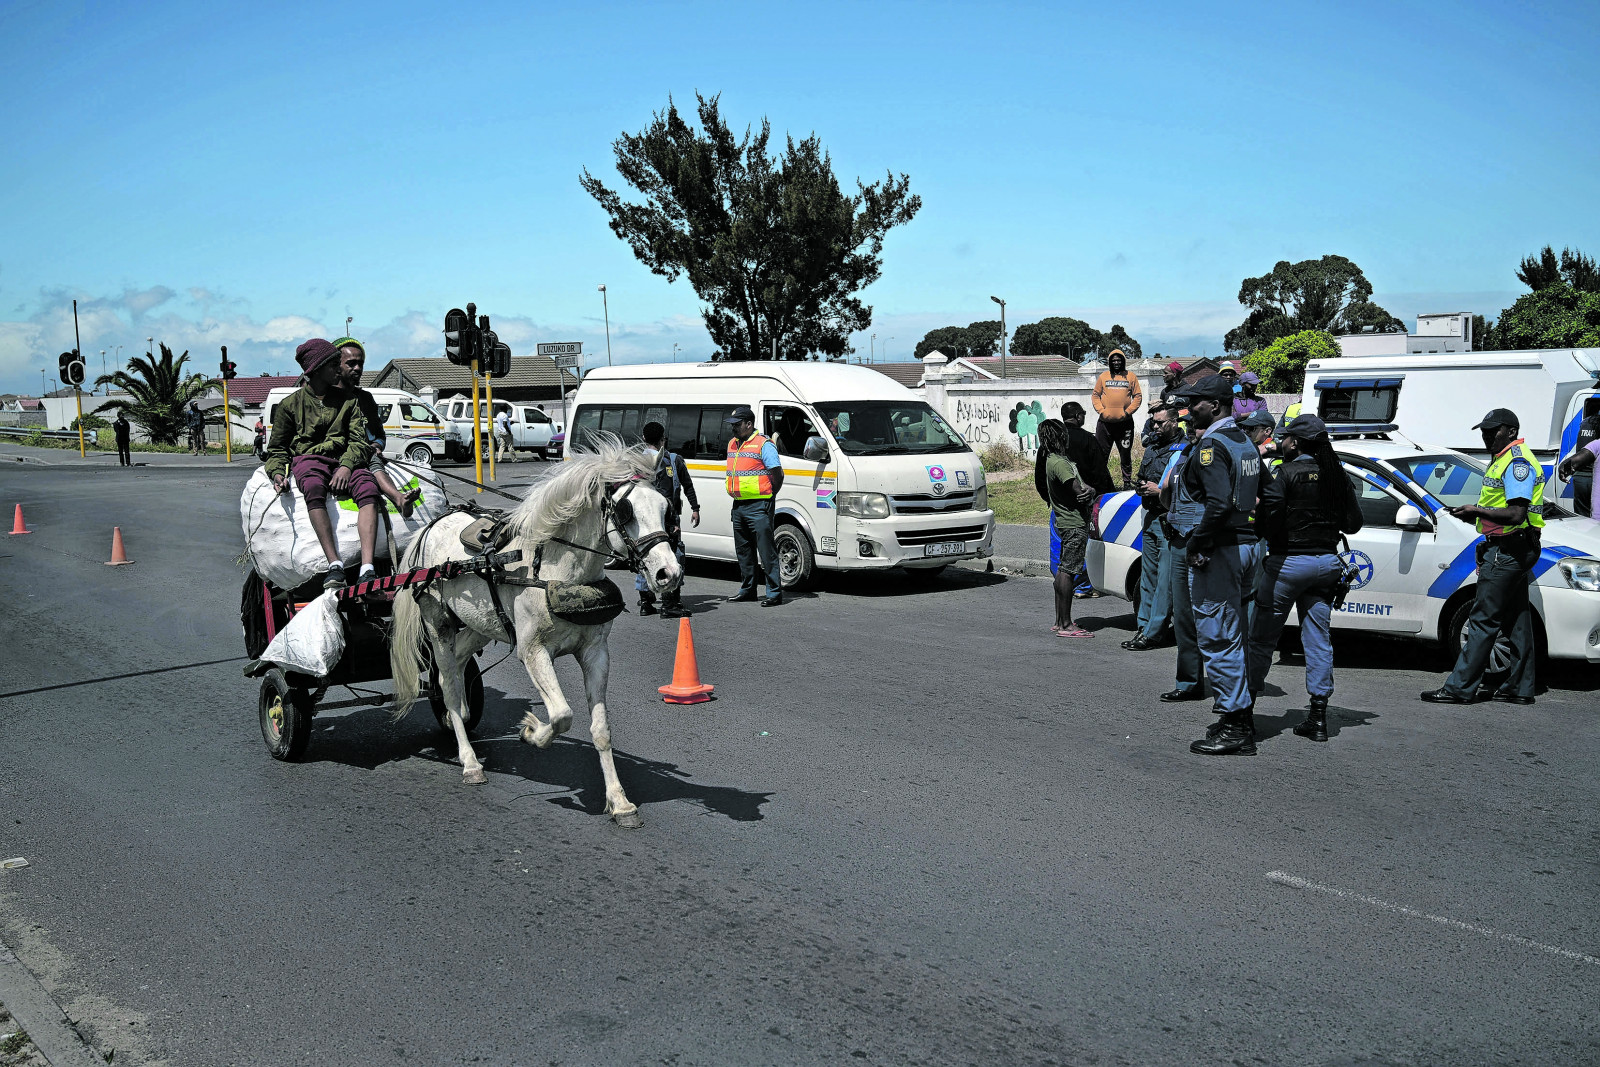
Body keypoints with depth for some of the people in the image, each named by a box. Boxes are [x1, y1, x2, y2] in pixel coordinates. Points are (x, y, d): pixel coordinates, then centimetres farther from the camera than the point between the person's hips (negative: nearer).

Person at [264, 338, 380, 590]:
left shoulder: (347, 401, 18)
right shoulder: (291, 404, 13)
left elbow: (359, 441, 8)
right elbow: (277, 448, 17)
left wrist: (346, 466, -13)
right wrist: (278, 473, -6)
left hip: (343, 459, 2)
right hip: (307, 458, -2)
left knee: (368, 489, -34)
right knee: (314, 489, -40)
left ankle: (367, 568, -46)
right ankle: (335, 566, -46)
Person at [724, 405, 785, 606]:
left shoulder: (764, 445, -10)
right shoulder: (732, 444, 15)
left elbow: (777, 474, -11)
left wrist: (768, 496, -4)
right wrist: (737, 495, 17)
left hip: (758, 506, -8)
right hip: (738, 506, 8)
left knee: (766, 550, -8)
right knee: (743, 550, 14)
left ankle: (775, 592, -5)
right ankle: (747, 589, 24)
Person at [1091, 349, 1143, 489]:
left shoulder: (1131, 376, 8)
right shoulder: (1103, 376, 10)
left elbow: (1138, 396, 6)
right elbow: (1095, 395, 11)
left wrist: (1128, 411, -6)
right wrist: (1100, 410, -5)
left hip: (1124, 423, -1)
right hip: (1105, 423, 1)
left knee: (1126, 454, 7)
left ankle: (1127, 482, 17)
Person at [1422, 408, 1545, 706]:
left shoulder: (1517, 462, -15)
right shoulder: (1505, 459, 18)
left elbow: (1516, 514, -24)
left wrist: (1477, 510, -15)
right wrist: (1476, 513, 8)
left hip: (1507, 552, -11)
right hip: (1514, 551, 11)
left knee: (1484, 620, -9)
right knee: (1516, 621, 13)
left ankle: (1460, 687, -7)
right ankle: (1520, 688, 19)